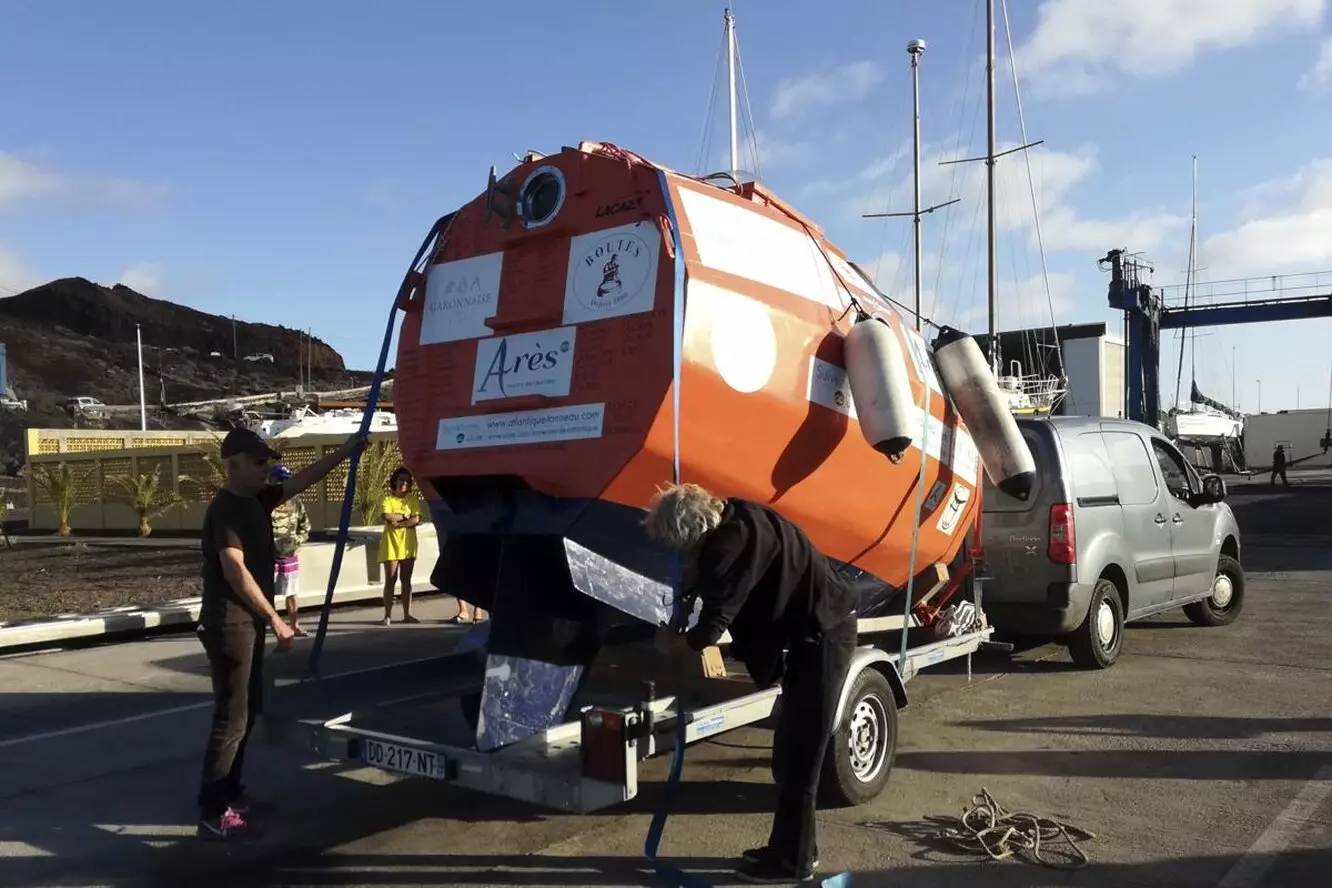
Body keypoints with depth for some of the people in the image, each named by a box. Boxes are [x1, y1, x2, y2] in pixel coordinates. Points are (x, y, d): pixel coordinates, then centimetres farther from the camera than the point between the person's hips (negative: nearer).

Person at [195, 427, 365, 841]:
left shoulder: (257, 501, 10)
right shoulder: (225, 509, -17)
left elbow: (303, 479, 16)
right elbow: (235, 571, -24)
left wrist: (345, 451, 10)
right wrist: (275, 619, -22)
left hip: (249, 623, 10)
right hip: (229, 625, -10)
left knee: (249, 709, 17)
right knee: (232, 718, -6)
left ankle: (230, 791, 29)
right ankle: (211, 813, 0)